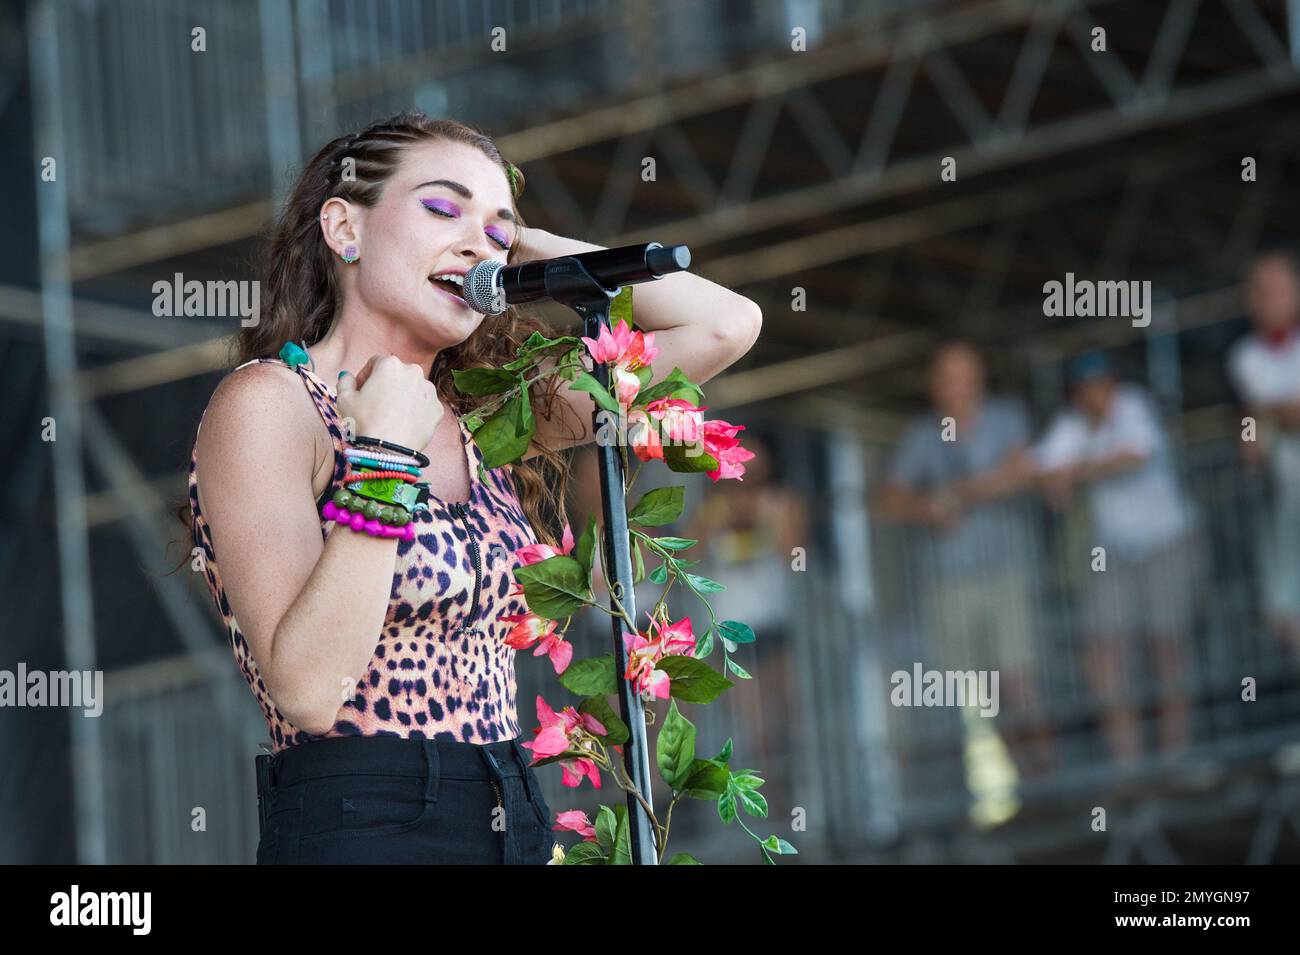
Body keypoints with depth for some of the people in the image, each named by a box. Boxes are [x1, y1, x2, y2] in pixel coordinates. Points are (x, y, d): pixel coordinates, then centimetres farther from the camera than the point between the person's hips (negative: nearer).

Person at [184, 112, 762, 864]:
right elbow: (307, 689, -18)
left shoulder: (480, 415, 11)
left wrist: (531, 251, 9)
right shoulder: (269, 402, -7)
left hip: (514, 828, 7)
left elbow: (725, 323, 10)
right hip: (360, 833, -7)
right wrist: (383, 462, -20)